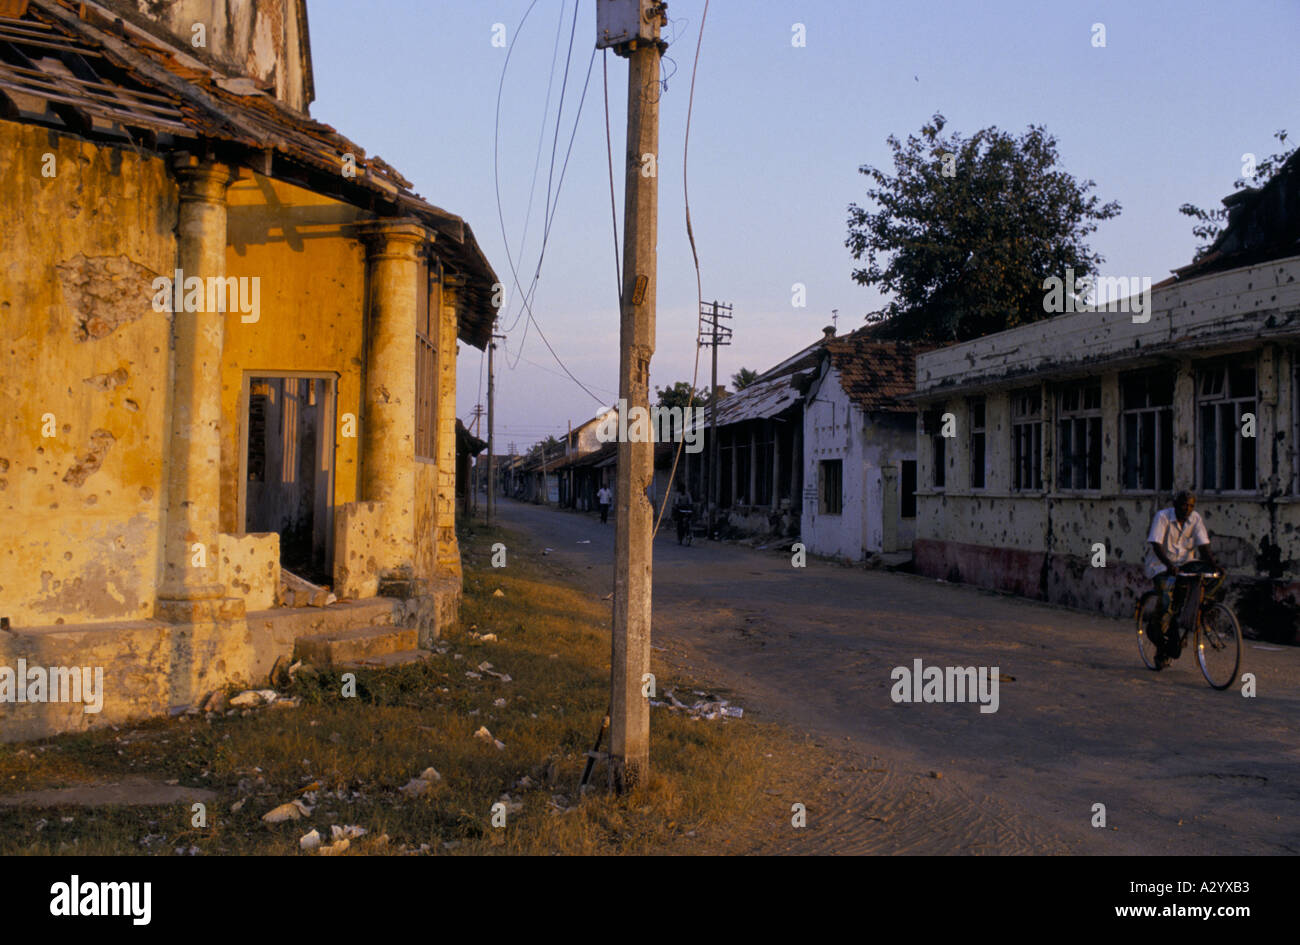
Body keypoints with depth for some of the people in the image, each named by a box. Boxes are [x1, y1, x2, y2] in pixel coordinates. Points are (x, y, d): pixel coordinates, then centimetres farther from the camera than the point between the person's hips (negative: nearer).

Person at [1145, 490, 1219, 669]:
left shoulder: (1196, 519, 0)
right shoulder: (1162, 517, -14)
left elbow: (1203, 545, -5)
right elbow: (1156, 545, -24)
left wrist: (1214, 565, -23)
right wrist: (1169, 564, -40)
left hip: (1185, 563, 4)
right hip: (1161, 565, -4)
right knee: (1167, 594, -29)